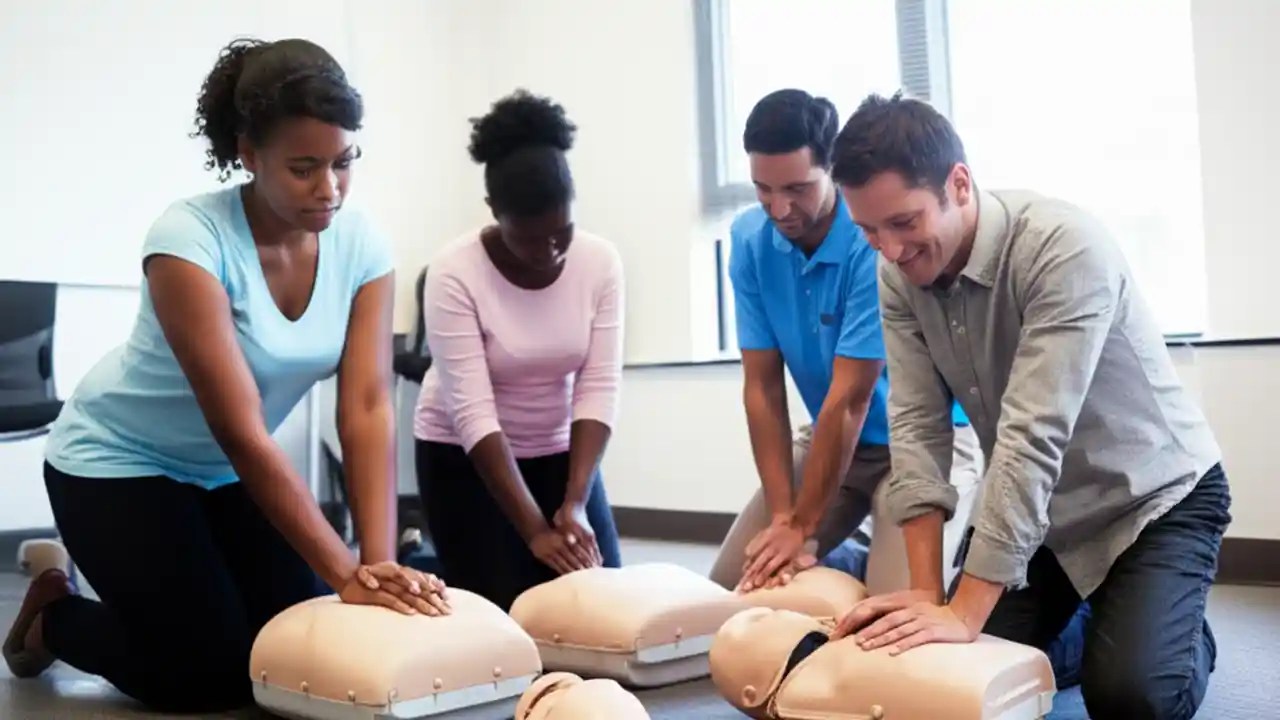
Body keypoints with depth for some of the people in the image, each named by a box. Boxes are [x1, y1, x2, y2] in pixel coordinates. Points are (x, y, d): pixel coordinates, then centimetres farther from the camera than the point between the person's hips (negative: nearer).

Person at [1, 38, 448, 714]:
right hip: (117, 459, -5)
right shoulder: (190, 237, -30)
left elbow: (367, 408, -20)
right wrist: (345, 572, -34)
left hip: (224, 471, 6)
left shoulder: (360, 244, -15)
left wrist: (379, 561, -30)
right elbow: (242, 431, -33)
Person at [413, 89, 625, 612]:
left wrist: (575, 502, -28)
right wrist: (535, 529, -32)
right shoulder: (455, 273, -24)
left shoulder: (600, 262, -14)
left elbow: (599, 390, -17)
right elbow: (473, 414, -28)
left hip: (559, 452, 4)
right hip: (464, 459, -3)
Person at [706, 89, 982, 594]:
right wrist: (782, 516, -16)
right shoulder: (749, 239, -10)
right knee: (731, 585, -1)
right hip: (829, 437, 5)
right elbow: (762, 387, -10)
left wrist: (803, 526, -21)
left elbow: (850, 399, -25)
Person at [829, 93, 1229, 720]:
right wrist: (927, 589, -22)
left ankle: (1184, 641, 14)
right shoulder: (899, 275, -12)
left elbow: (1034, 437, -35)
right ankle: (1082, 625, 24)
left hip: (1153, 498, -5)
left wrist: (965, 611, -36)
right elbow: (916, 424, -14)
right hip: (1030, 506, 6)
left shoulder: (1065, 247, -31)